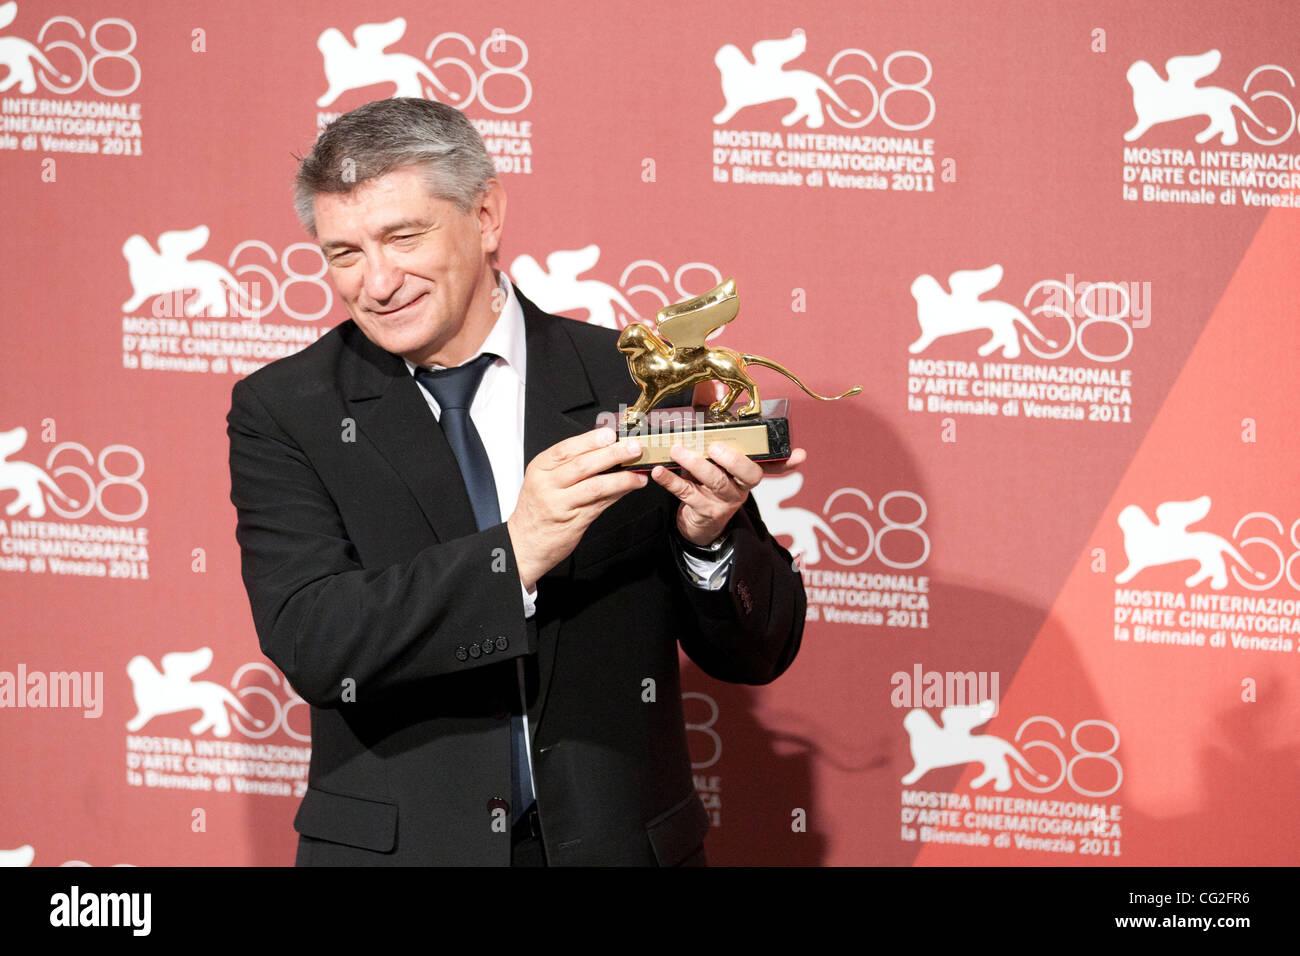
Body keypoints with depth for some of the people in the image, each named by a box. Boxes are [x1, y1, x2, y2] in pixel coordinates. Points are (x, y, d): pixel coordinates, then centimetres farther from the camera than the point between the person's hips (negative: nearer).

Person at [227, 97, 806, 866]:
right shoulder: (284, 413, -3)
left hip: (619, 841, 0)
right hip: (392, 846, 0)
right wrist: (513, 555, -27)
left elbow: (758, 655, -1)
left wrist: (711, 539, -21)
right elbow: (309, 642, -17)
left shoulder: (637, 386, -4)